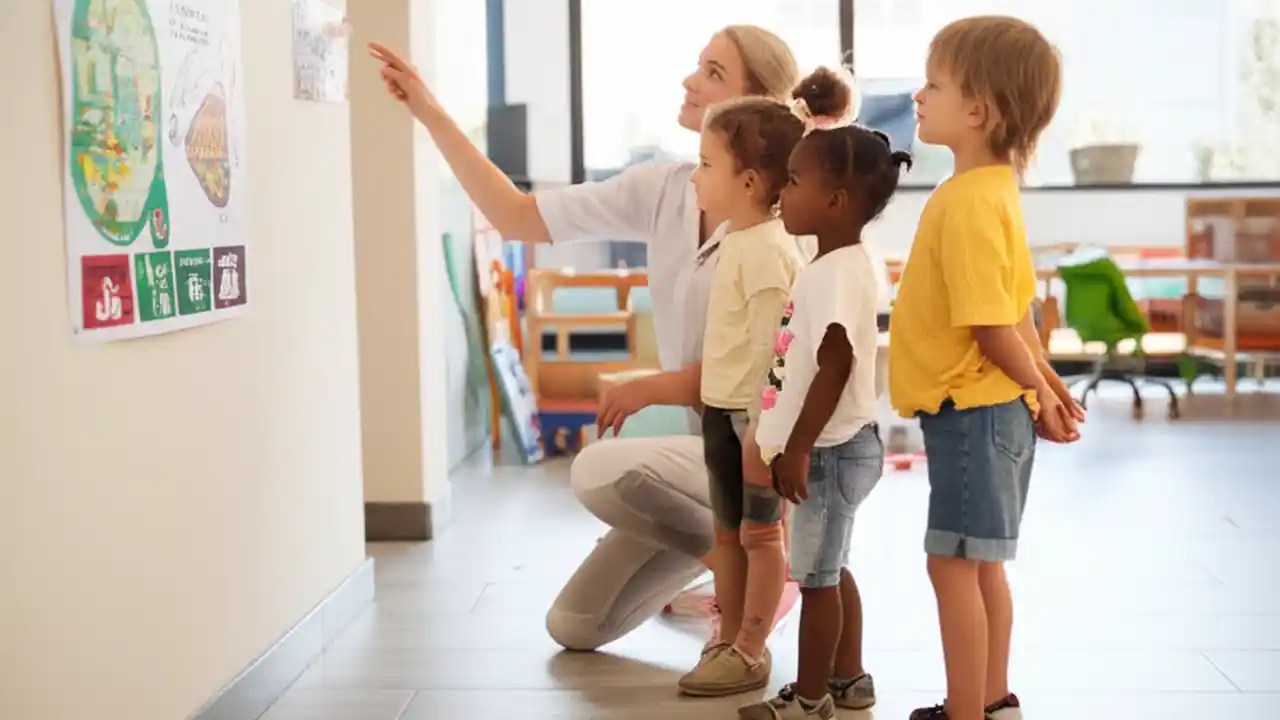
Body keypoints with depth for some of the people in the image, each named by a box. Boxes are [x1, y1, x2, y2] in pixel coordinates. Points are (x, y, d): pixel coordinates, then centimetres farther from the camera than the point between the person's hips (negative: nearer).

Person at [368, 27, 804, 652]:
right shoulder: (662, 189, 1)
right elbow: (518, 217, 1)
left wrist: (653, 388, -12)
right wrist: (431, 114, -2)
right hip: (706, 442, 7)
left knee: (599, 469, -33)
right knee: (575, 627, 9)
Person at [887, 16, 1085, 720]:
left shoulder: (969, 201, -21)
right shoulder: (992, 189, 9)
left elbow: (993, 324, -21)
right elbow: (1014, 308, 13)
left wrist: (1039, 392, -9)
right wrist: (1045, 384, 14)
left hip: (972, 410, -10)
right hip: (987, 406, 10)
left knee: (953, 564, -2)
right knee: (982, 564, 18)